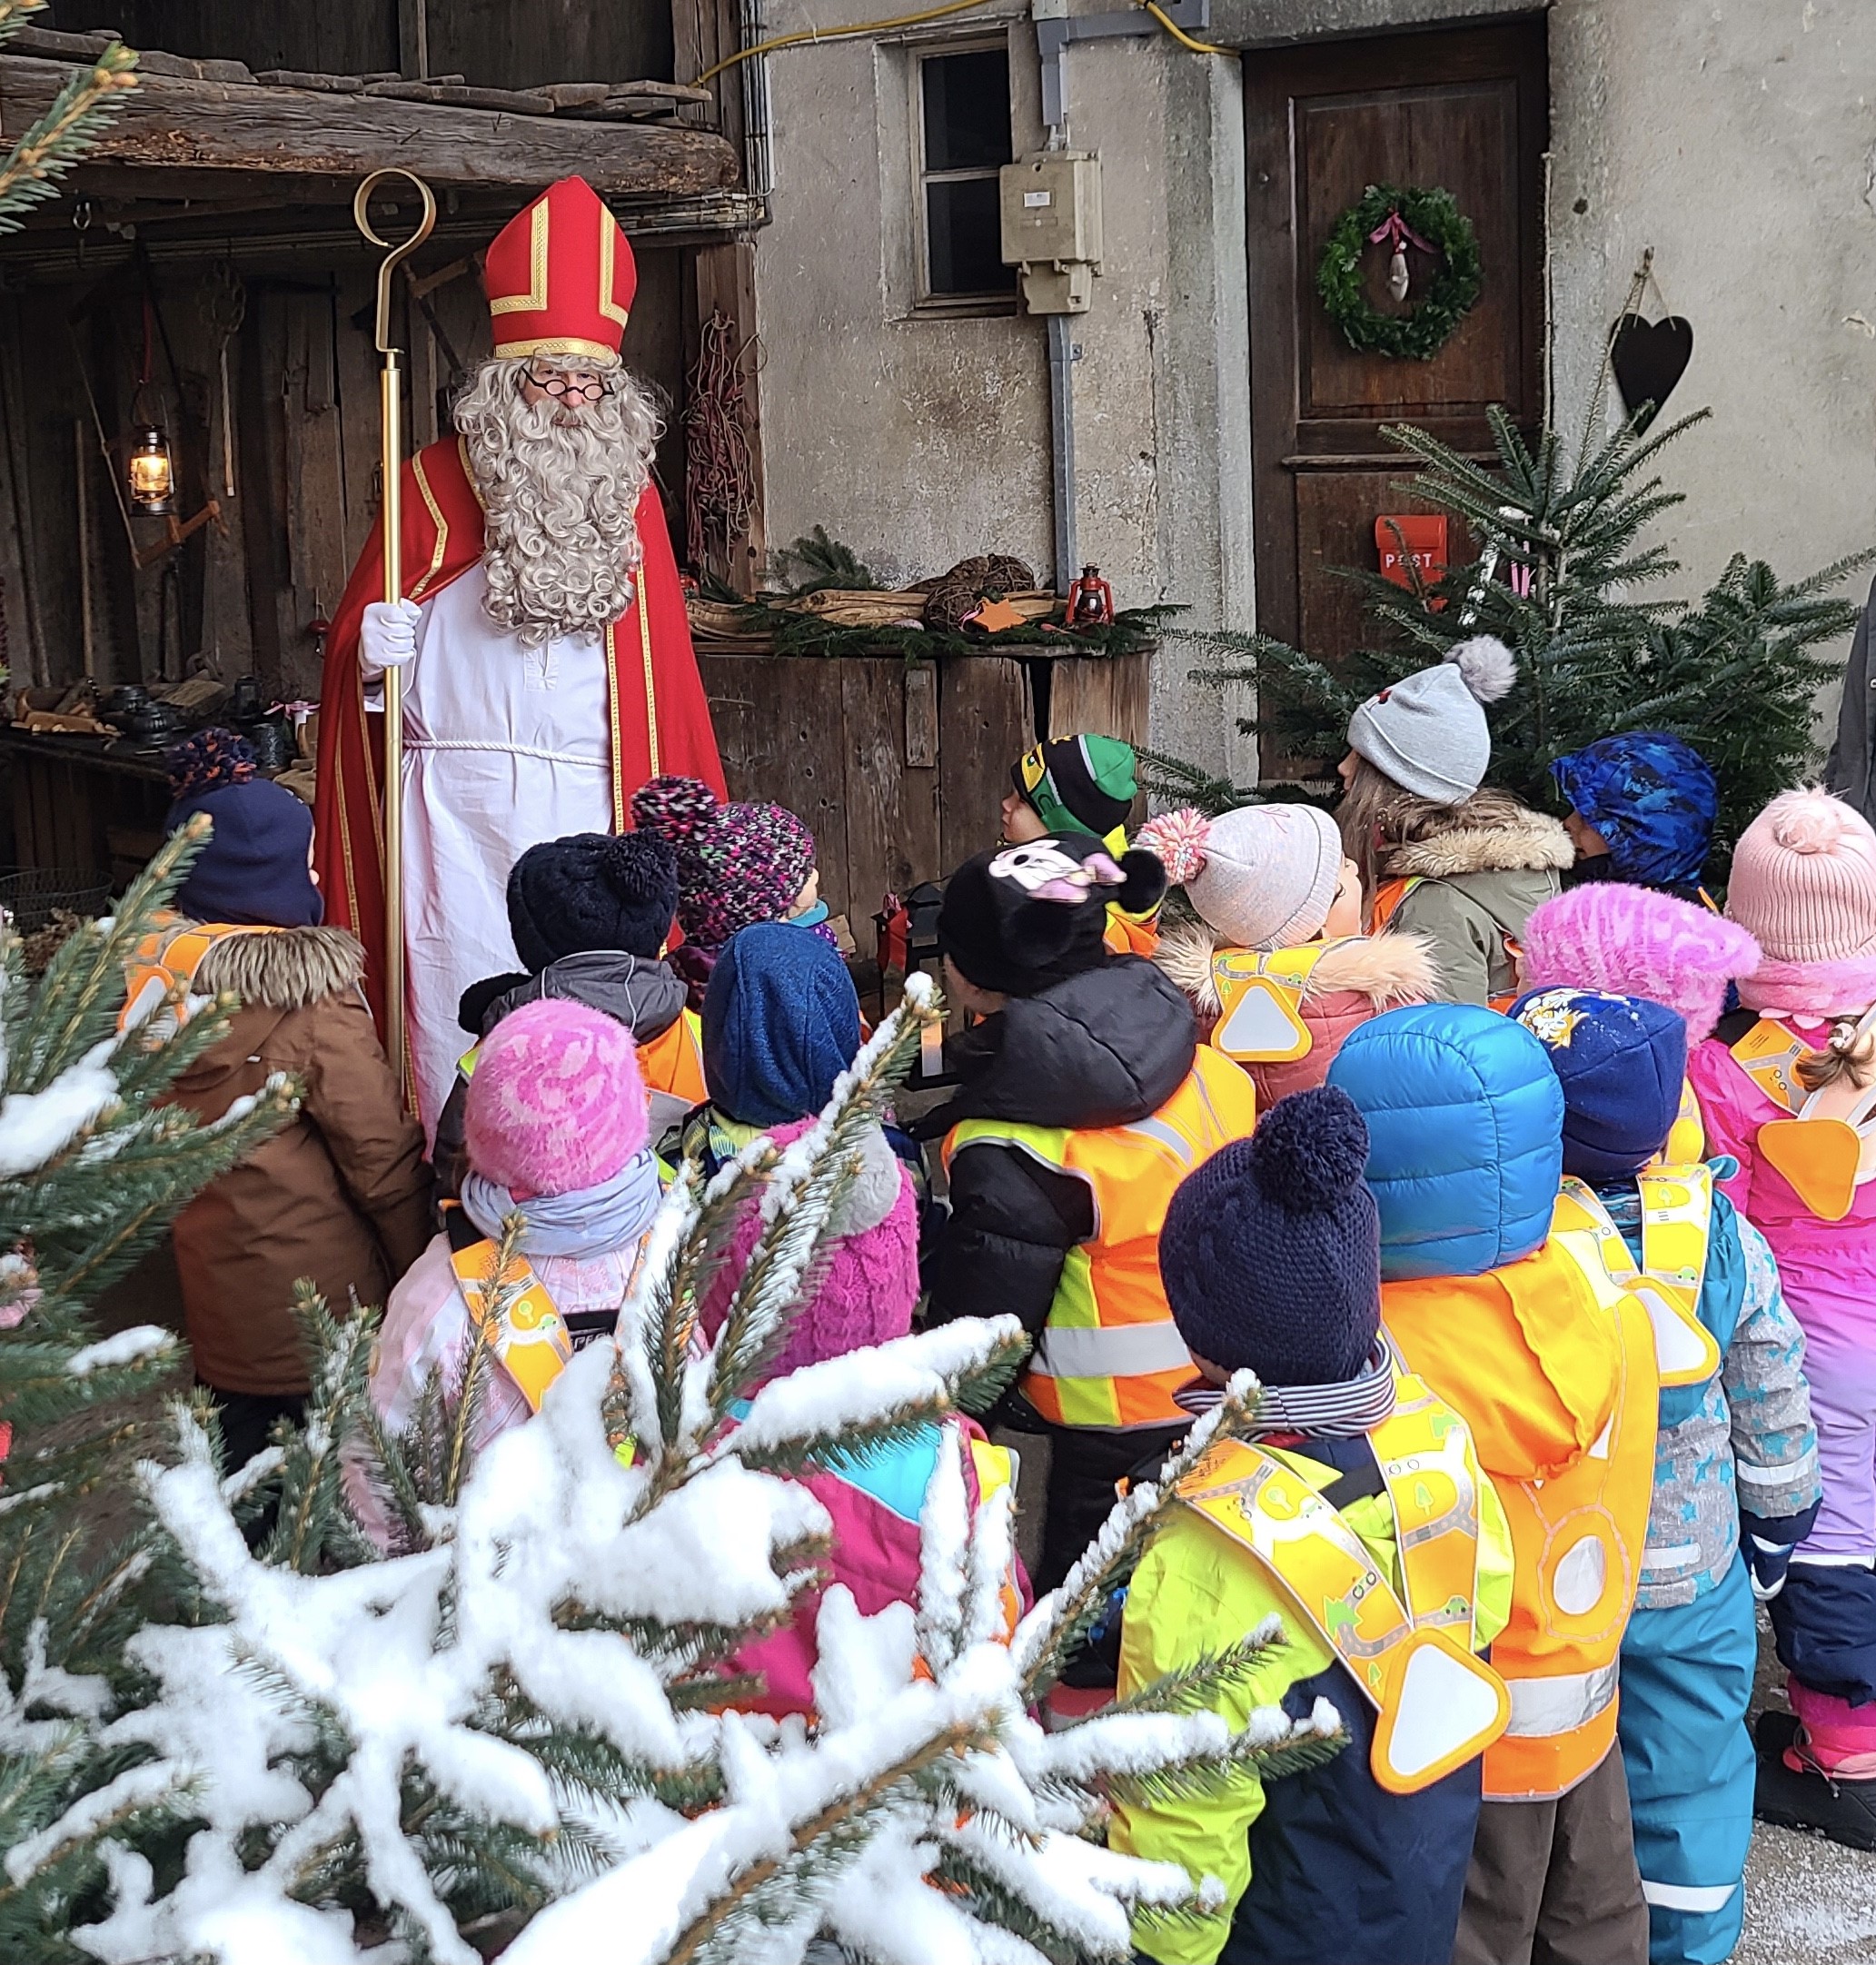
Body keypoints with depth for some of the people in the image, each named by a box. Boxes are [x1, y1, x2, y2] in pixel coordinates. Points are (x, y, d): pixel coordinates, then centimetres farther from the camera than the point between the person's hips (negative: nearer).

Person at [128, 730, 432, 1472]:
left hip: (209, 1281, 6)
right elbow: (380, 1154, -16)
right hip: (317, 1295, -6)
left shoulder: (150, 969, -3)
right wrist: (422, 1267, -3)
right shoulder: (309, 998, -22)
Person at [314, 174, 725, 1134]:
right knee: (465, 1016, -3)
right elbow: (354, 632, 10)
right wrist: (374, 650, -14)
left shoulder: (631, 498, 10)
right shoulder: (436, 483, 3)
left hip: (594, 804, 2)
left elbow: (664, 671, 11)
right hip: (461, 805, -2)